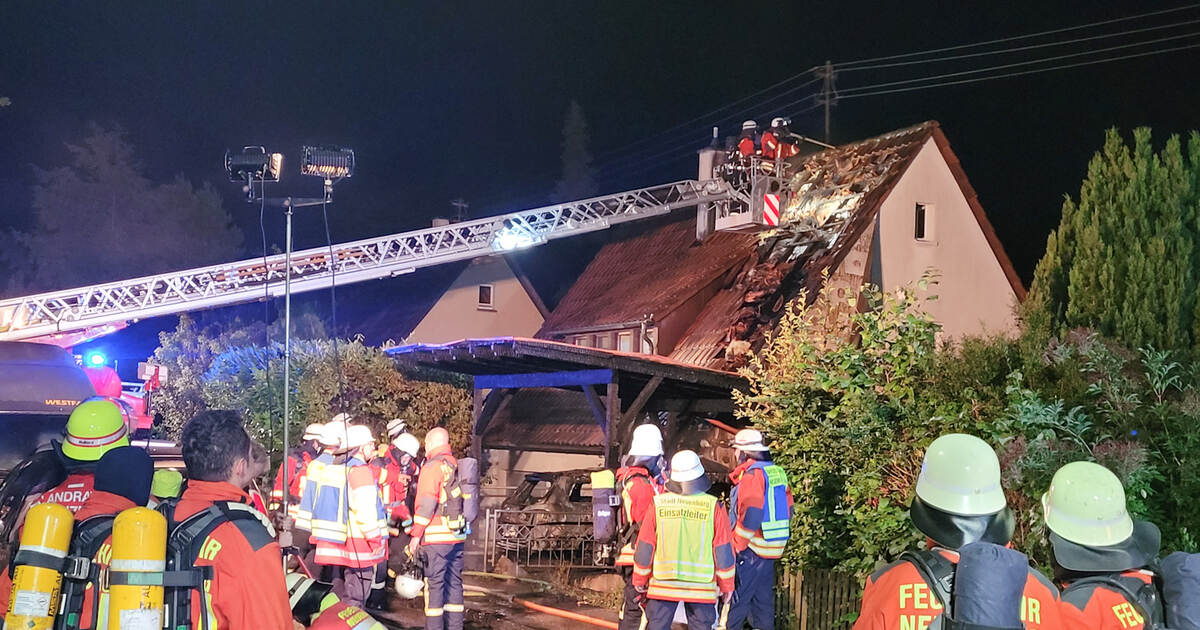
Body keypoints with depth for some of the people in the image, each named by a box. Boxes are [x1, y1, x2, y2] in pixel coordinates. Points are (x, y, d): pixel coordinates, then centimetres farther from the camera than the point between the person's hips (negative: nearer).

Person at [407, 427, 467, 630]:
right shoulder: (457, 466, 14)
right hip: (457, 536, 7)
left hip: (437, 536, -7)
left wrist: (416, 535, -10)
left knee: (434, 583, -4)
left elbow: (426, 504, -13)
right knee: (454, 582, 12)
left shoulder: (432, 467, -8)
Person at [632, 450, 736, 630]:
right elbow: (722, 550, -3)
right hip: (701, 587, -1)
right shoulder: (713, 507, -8)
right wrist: (726, 585, 8)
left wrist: (640, 580, 12)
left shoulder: (658, 504, -5)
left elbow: (645, 547, 0)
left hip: (663, 584, 1)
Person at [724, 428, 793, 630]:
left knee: (736, 598, -6)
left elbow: (750, 517, -22)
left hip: (752, 549, -9)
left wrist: (735, 546, -15)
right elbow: (787, 510, 15)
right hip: (772, 549, 9)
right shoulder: (778, 473, 11)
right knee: (763, 597, 15)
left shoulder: (752, 475, -15)